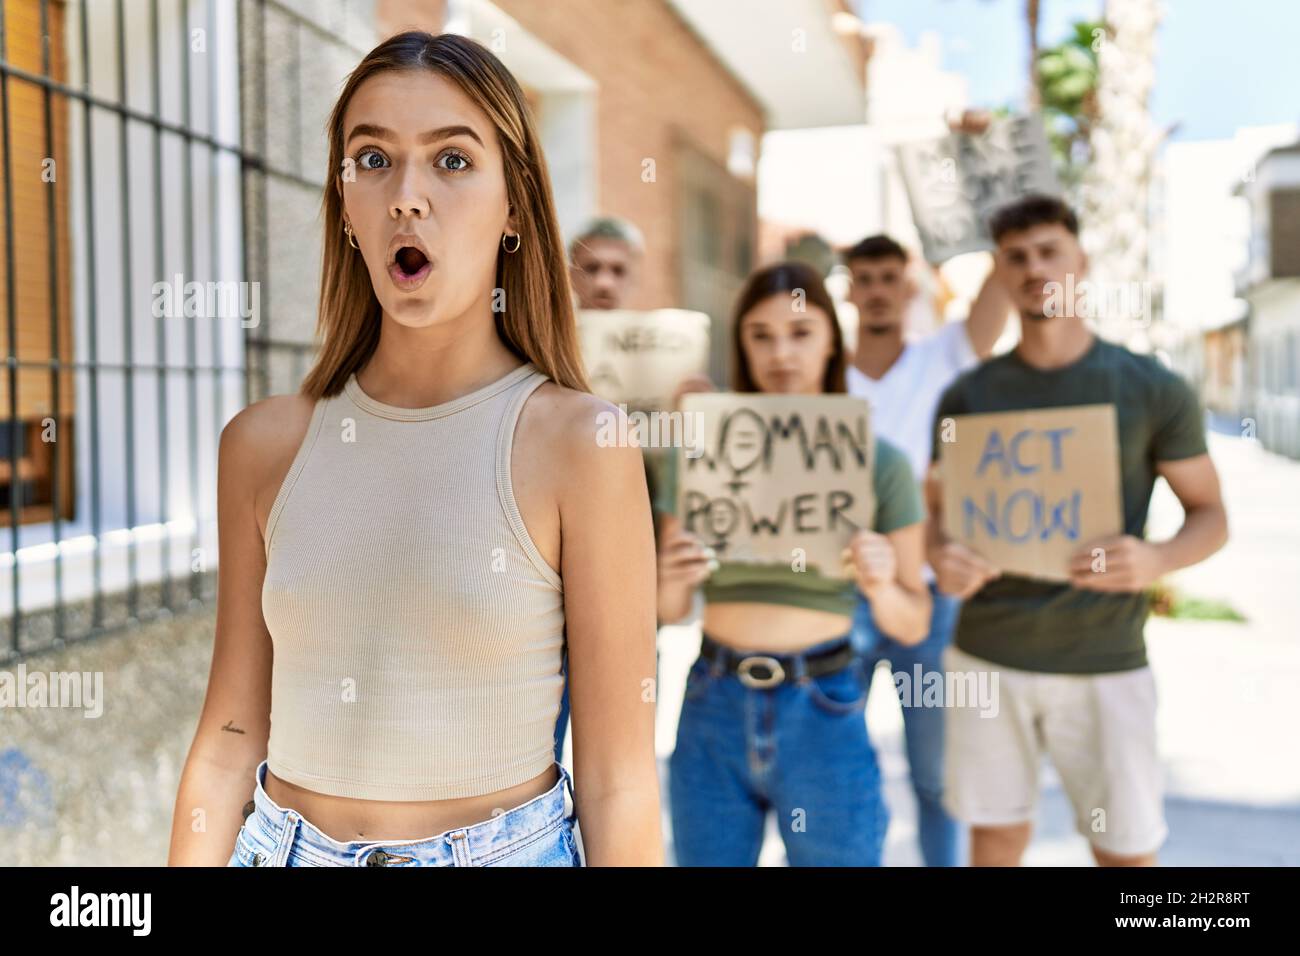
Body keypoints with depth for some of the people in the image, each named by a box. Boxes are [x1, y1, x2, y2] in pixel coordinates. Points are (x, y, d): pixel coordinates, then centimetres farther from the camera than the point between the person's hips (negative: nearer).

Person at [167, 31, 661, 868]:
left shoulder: (578, 443, -15)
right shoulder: (264, 444, -4)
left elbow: (618, 782, -12)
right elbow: (229, 742, 1)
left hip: (508, 845, -2)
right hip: (284, 845, 3)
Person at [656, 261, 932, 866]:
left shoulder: (878, 460, -2)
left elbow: (913, 626, 1)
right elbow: (670, 611, 6)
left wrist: (881, 586, -19)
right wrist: (670, 575, -16)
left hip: (823, 709, -1)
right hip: (714, 707, 2)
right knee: (708, 857, 13)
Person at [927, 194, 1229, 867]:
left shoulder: (1152, 388, -2)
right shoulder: (967, 395, 3)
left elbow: (1210, 516, 3)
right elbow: (934, 512, 10)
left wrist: (1157, 559, -20)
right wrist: (940, 557, -14)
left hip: (1105, 663, -1)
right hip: (987, 657, 2)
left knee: (1127, 848, 7)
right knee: (997, 836, 13)